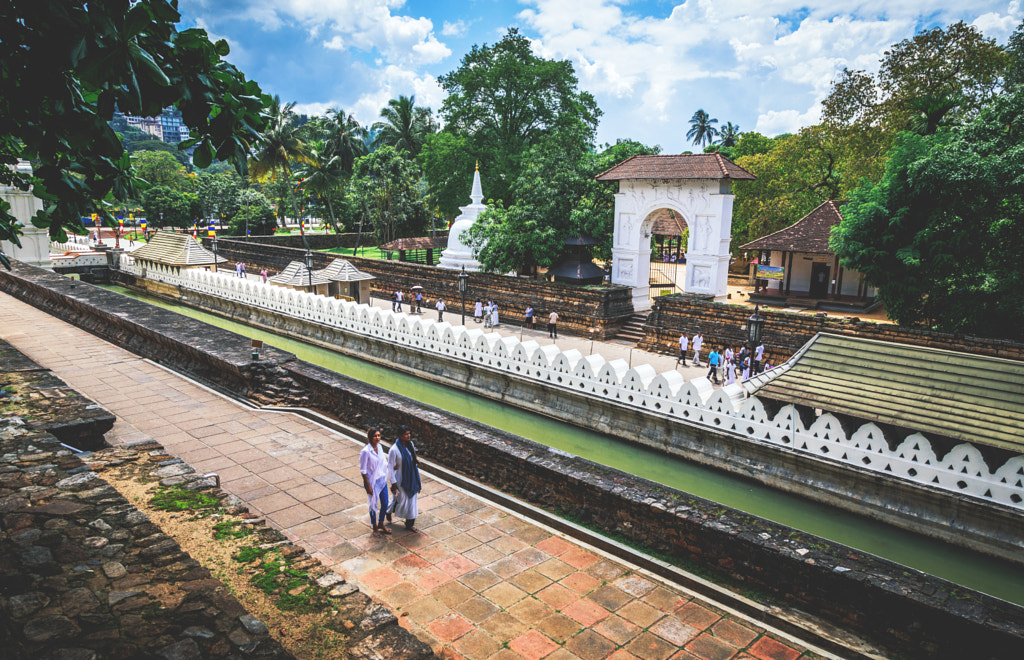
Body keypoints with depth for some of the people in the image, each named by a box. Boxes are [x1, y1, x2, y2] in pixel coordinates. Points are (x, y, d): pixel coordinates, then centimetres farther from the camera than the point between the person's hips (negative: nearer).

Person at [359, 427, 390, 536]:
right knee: (374, 505, 11)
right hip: (372, 481, -6)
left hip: (382, 480, 6)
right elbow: (363, 471, -17)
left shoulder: (379, 447, -2)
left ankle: (381, 524, 38)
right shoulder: (366, 451, -22)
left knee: (385, 504, 15)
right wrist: (368, 486, -16)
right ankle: (375, 528, 32)